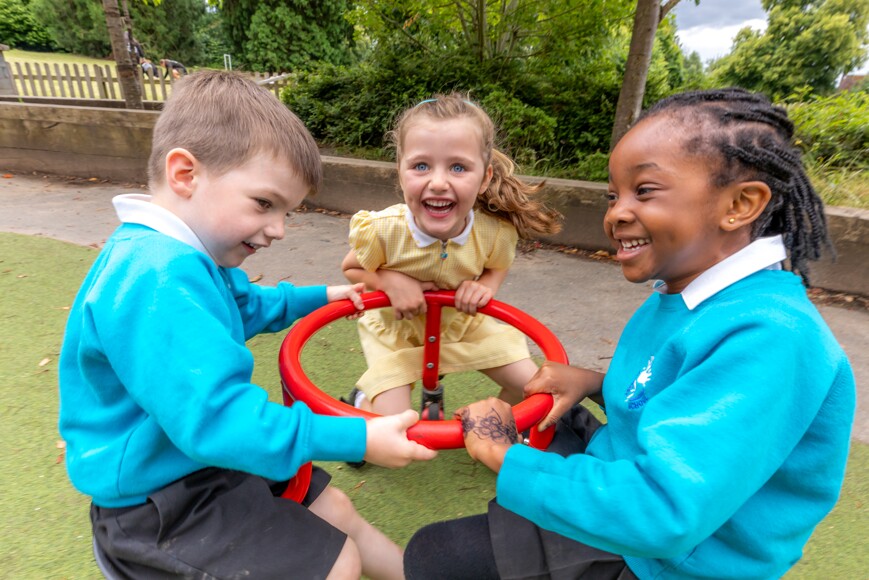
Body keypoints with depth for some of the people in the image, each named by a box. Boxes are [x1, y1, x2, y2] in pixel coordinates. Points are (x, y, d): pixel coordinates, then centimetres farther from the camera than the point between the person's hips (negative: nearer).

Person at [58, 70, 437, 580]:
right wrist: (358, 439, -36)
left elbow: (246, 308, 22)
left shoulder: (184, 257, 2)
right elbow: (214, 418, -39)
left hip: (206, 465, 10)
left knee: (333, 510, 16)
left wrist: (319, 297, 22)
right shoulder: (158, 282, -34)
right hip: (159, 505, -9)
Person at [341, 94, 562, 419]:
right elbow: (351, 268, -9)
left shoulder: (495, 231, -24)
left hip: (461, 323, 3)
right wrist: (391, 281, -29)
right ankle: (364, 399, 22)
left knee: (530, 384, -1)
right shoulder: (383, 229, -30)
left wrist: (484, 286, -22)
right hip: (395, 330, -2)